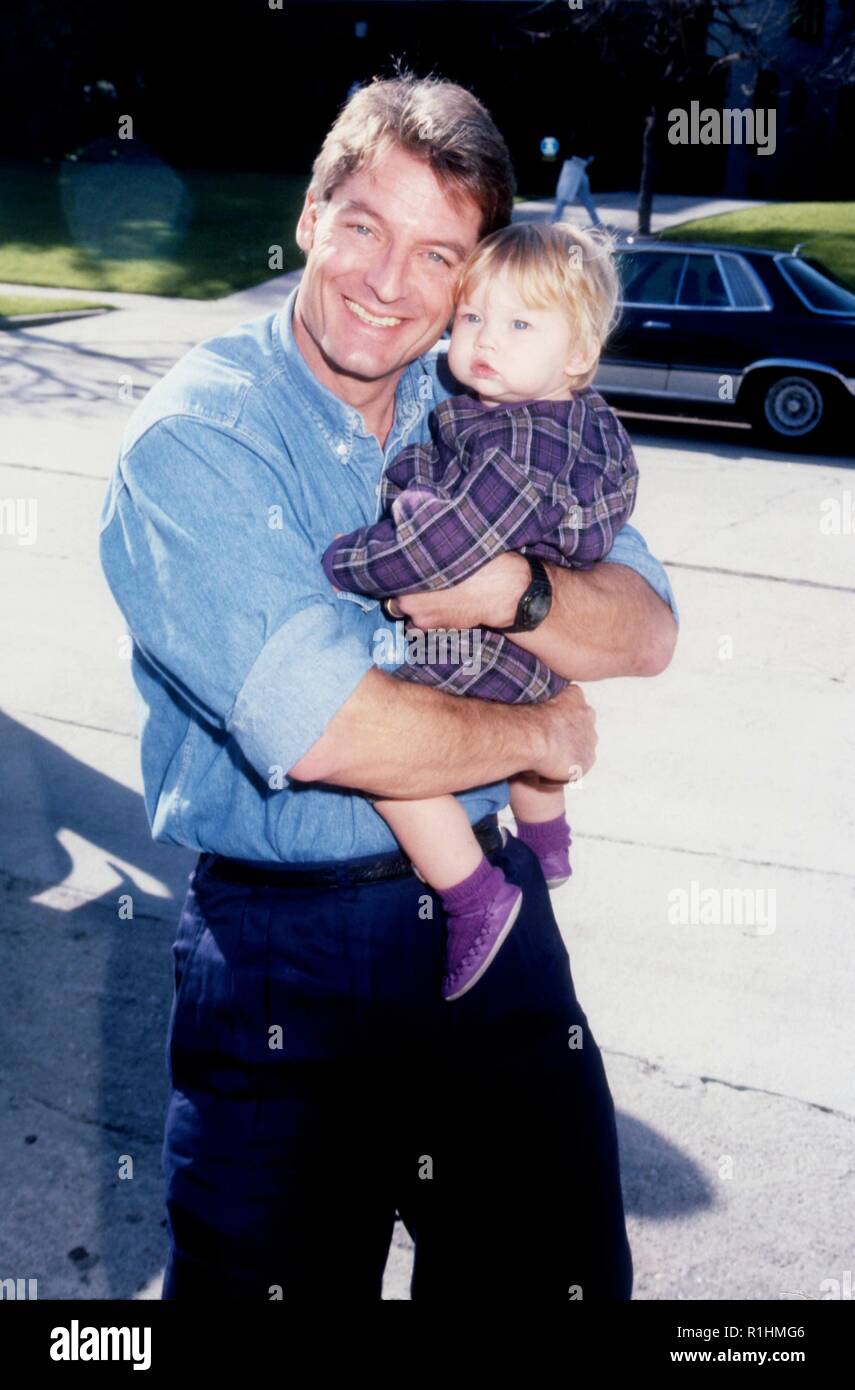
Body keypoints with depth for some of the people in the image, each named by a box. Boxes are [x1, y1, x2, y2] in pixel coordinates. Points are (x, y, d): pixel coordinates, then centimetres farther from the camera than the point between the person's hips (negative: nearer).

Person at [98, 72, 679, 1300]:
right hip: (284, 952, -4)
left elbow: (648, 633, 0)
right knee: (274, 1281, 10)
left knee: (560, 1266, 14)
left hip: (492, 912, 5)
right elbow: (320, 730, -25)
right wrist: (539, 735, -11)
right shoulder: (195, 437, -14)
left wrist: (514, 590, -21)